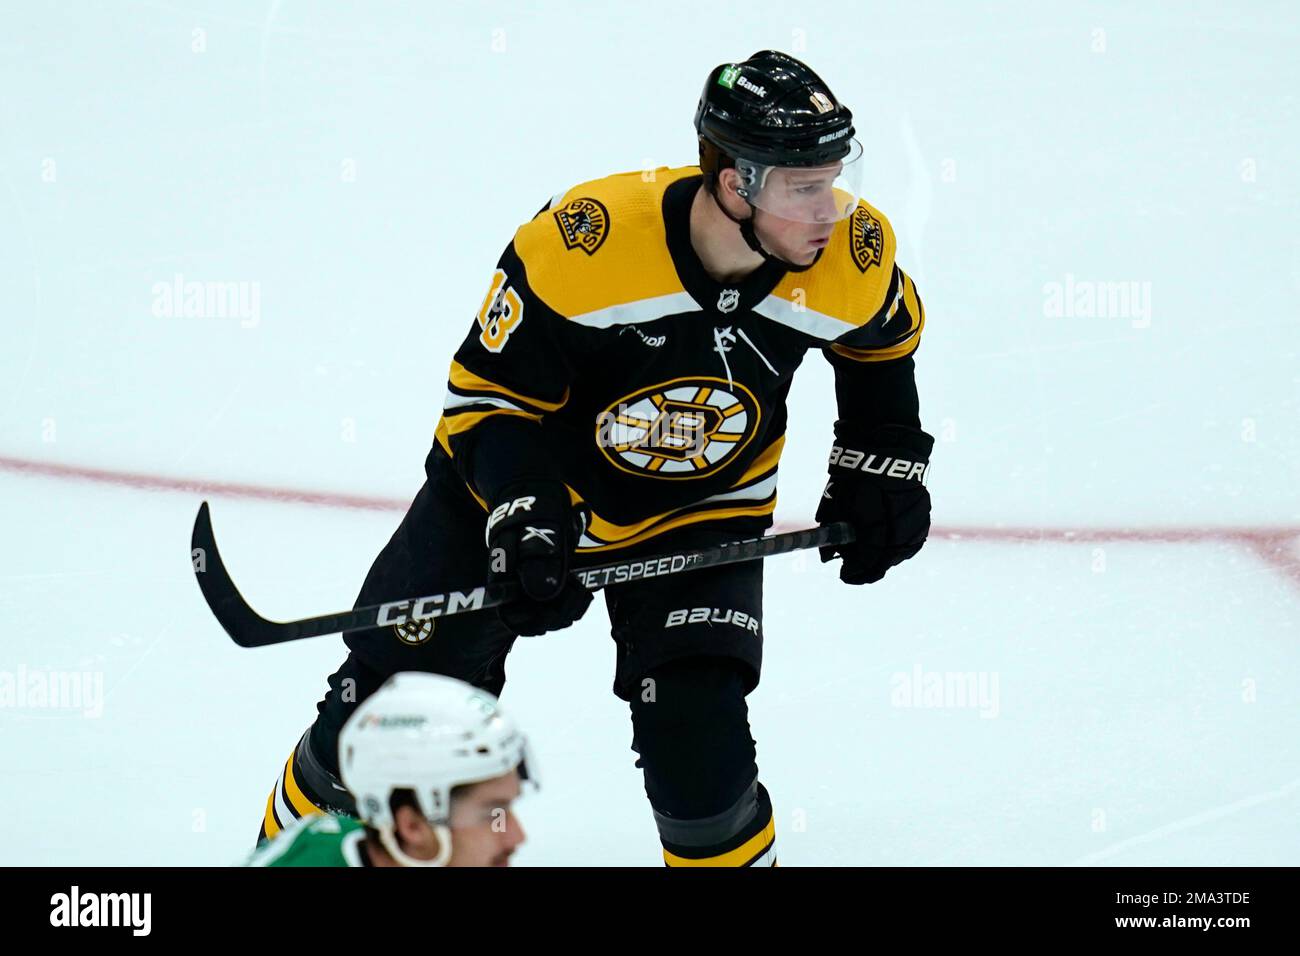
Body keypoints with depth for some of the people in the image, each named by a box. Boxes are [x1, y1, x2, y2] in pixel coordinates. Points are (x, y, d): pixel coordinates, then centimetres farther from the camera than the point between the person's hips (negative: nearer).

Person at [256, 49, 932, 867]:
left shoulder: (853, 254, -22)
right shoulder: (584, 240, -33)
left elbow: (882, 344, 5)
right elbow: (490, 394, -20)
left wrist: (882, 464, 1)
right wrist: (525, 517, -32)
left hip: (698, 510, 2)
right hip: (514, 488, -1)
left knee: (697, 738, -17)